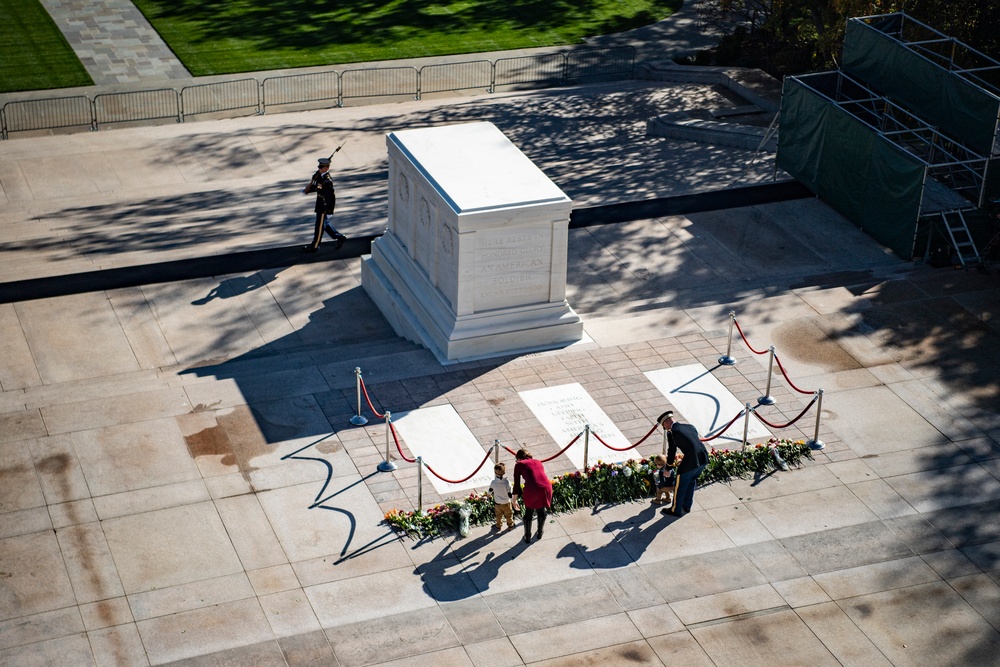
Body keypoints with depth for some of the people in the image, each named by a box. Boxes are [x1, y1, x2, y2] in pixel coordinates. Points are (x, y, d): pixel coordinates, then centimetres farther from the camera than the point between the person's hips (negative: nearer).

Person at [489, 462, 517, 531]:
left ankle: (498, 526, 41)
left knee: (498, 515, 25)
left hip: (497, 503, 2)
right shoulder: (507, 482, -28)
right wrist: (514, 502, -8)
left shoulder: (493, 482, -20)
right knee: (509, 515, 22)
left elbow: (490, 491, -1)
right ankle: (510, 525, 40)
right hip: (506, 503, -2)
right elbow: (510, 494, -22)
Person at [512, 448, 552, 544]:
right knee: (542, 511, 30)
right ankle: (540, 533, 47)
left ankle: (527, 537, 36)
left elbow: (516, 483, 11)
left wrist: (514, 500, 20)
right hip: (546, 488, 3)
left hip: (531, 490, -3)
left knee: (528, 513, 23)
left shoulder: (519, 465, 12)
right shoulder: (538, 462, 23)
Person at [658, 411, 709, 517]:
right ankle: (687, 506, 46)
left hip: (690, 461, -7)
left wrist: (669, 465, 25)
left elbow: (671, 452, 5)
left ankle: (676, 510, 32)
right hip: (703, 458, 7)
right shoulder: (690, 427, 15)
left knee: (680, 486, 15)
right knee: (691, 482, 30)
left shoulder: (672, 433, -4)